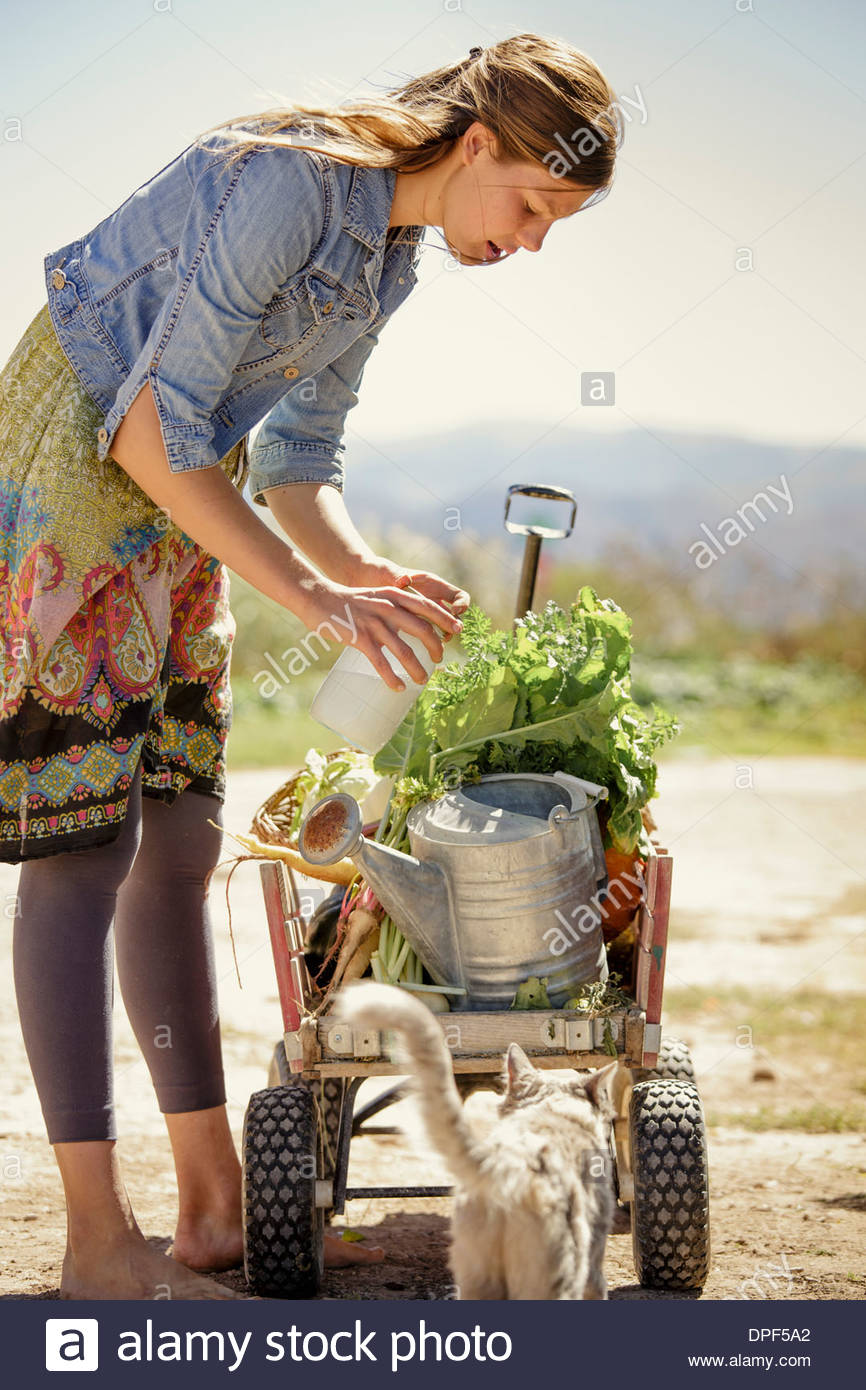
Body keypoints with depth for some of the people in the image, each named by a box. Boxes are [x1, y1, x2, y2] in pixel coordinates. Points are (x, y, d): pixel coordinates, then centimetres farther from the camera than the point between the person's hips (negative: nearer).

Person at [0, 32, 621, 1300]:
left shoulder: (391, 259, 7)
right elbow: (155, 424, -23)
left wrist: (366, 574, -5)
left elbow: (297, 456, 14)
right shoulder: (286, 179, -22)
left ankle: (216, 1208, 14)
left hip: (177, 503, 9)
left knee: (178, 847, 8)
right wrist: (311, 592, -21)